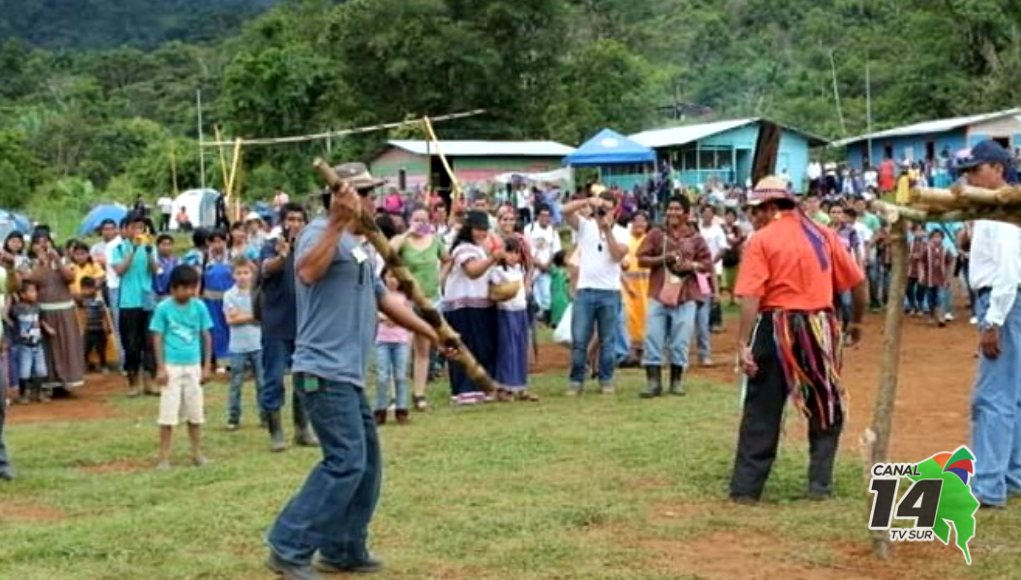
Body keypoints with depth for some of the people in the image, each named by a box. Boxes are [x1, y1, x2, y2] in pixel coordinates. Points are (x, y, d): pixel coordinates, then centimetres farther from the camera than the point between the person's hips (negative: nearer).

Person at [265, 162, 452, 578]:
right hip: (325, 372, -10)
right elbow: (306, 272, -34)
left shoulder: (356, 246, 20)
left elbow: (384, 299, 29)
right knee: (346, 461, -16)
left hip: (348, 375, 10)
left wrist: (432, 334, 31)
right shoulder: (323, 232, -11)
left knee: (366, 463, 14)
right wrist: (338, 223, -39)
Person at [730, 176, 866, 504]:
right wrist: (857, 322, 24)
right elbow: (858, 283, 9)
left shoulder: (762, 240, -4)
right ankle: (820, 484, 14)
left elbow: (751, 299, -14)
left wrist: (743, 344, -15)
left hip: (776, 331, -3)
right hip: (819, 329, 3)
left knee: (761, 414, 5)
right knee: (826, 411, 17)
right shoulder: (823, 235, 8)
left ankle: (746, 489, 6)